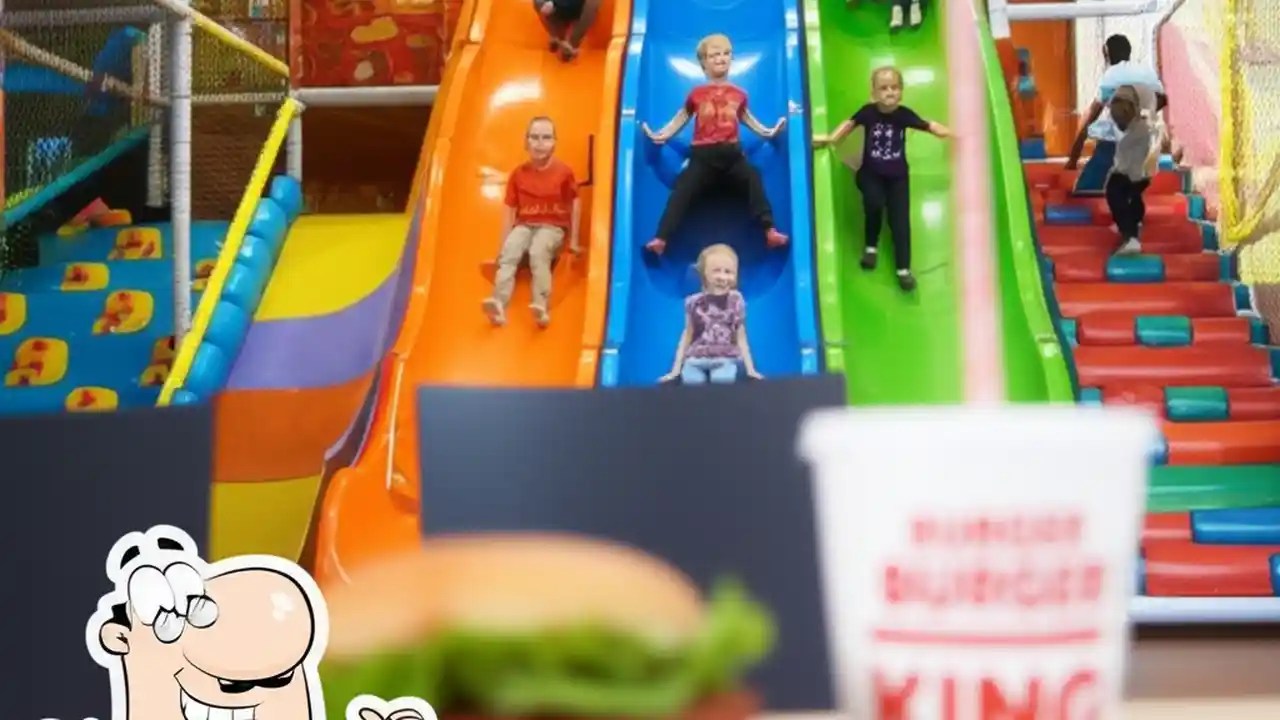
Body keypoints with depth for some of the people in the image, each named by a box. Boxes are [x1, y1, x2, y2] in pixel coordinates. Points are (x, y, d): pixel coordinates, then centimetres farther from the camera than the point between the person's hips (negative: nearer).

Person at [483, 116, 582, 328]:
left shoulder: (563, 172, -3)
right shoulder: (518, 173, 2)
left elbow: (575, 203, 8)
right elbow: (510, 210, 6)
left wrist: (573, 241, 8)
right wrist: (503, 244, 2)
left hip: (552, 227, -3)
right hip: (524, 225, 3)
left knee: (538, 252, -36)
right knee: (508, 253, -29)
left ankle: (542, 307, -45)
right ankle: (499, 304, -44)